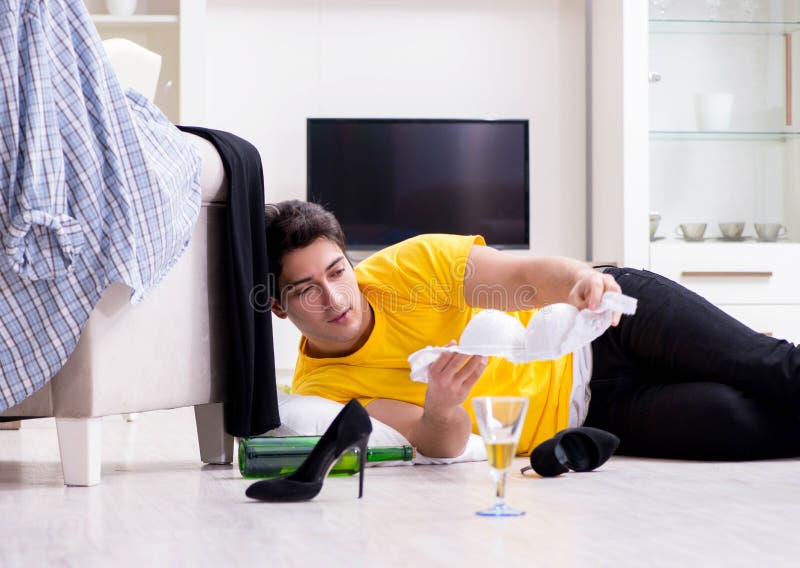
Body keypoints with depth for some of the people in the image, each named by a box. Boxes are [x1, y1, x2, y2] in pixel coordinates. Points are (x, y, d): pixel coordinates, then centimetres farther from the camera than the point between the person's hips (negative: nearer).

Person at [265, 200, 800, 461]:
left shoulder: (407, 266, -12)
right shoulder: (320, 390, -12)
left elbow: (529, 276, -18)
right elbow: (444, 445, -20)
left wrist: (582, 281, -42)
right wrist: (442, 409, -45)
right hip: (586, 417, 0)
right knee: (738, 425, -22)